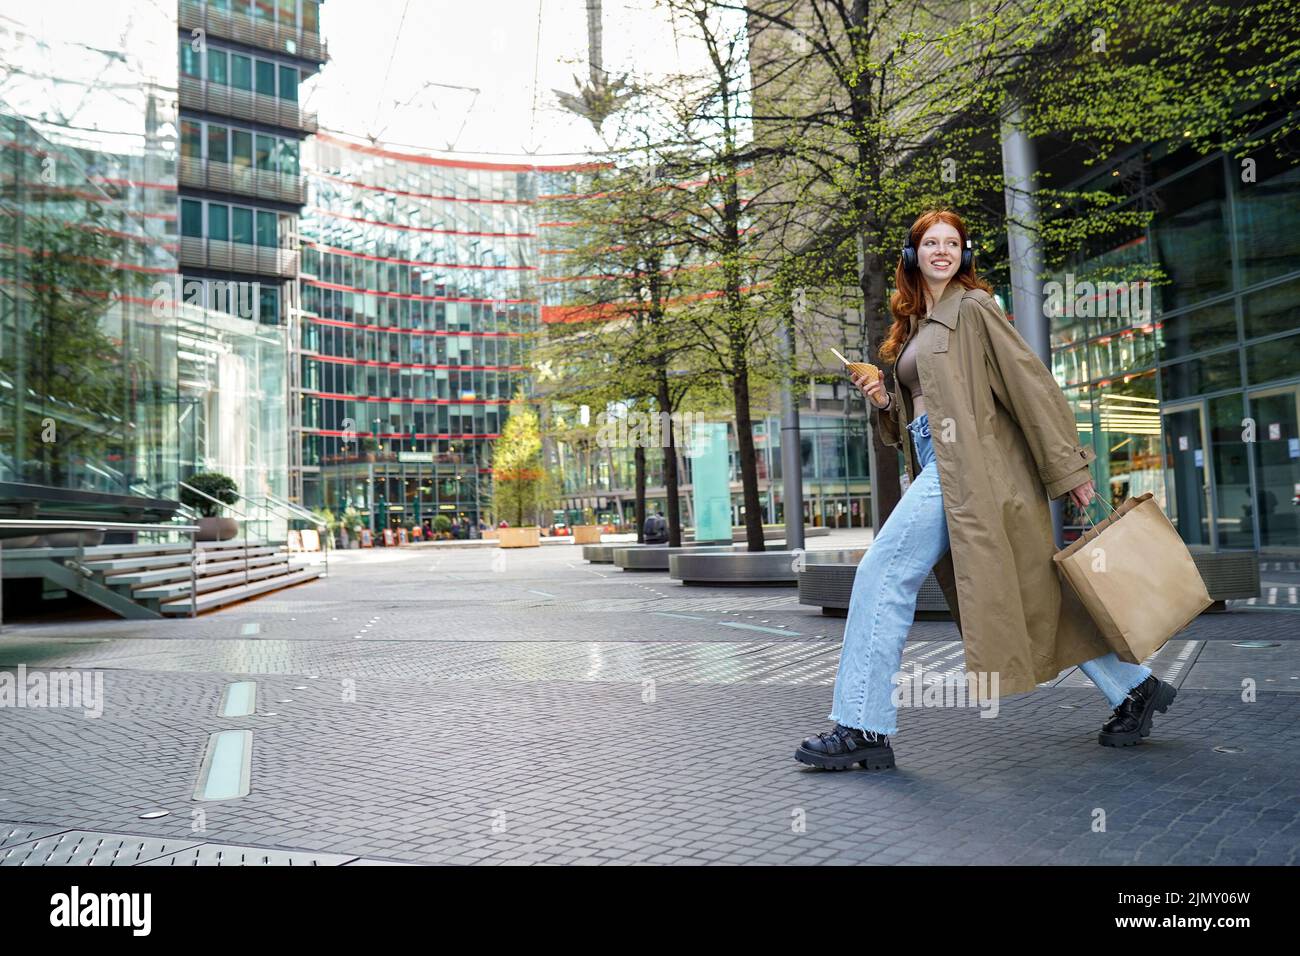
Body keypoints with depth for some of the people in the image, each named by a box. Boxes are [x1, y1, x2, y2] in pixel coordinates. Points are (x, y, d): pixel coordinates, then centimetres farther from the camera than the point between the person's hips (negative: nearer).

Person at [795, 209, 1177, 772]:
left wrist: (1068, 468, -10)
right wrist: (882, 398, 4)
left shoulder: (972, 307, -2)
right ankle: (1133, 687, 24)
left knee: (883, 574, -12)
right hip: (939, 466, 8)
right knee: (1029, 587, 12)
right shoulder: (915, 324, 22)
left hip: (967, 463, -8)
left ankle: (862, 728, -7)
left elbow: (1029, 384, -7)